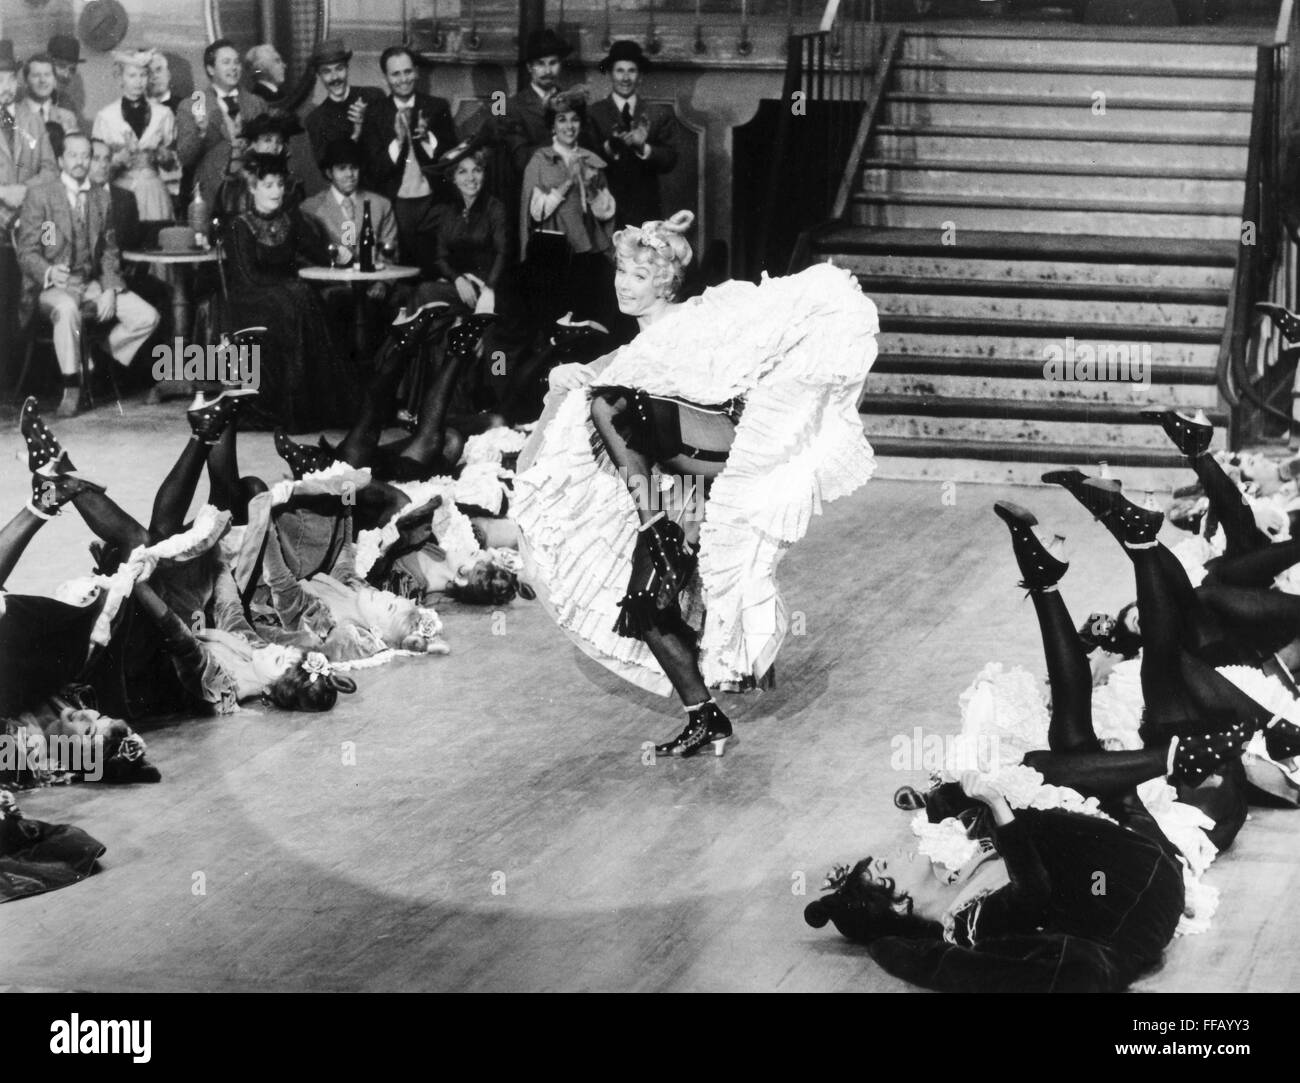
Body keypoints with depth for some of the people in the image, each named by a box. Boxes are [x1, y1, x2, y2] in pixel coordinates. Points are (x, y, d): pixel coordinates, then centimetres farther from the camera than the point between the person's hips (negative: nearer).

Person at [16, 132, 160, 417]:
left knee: (147, 317, -13)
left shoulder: (101, 198, 12)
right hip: (52, 286, -5)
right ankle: (71, 389, -27)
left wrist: (110, 290, -3)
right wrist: (49, 273, -28)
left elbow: (109, 251, 14)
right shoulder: (39, 195, -3)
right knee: (67, 309, -40)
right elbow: (27, 252, -7)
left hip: (93, 284, 5)